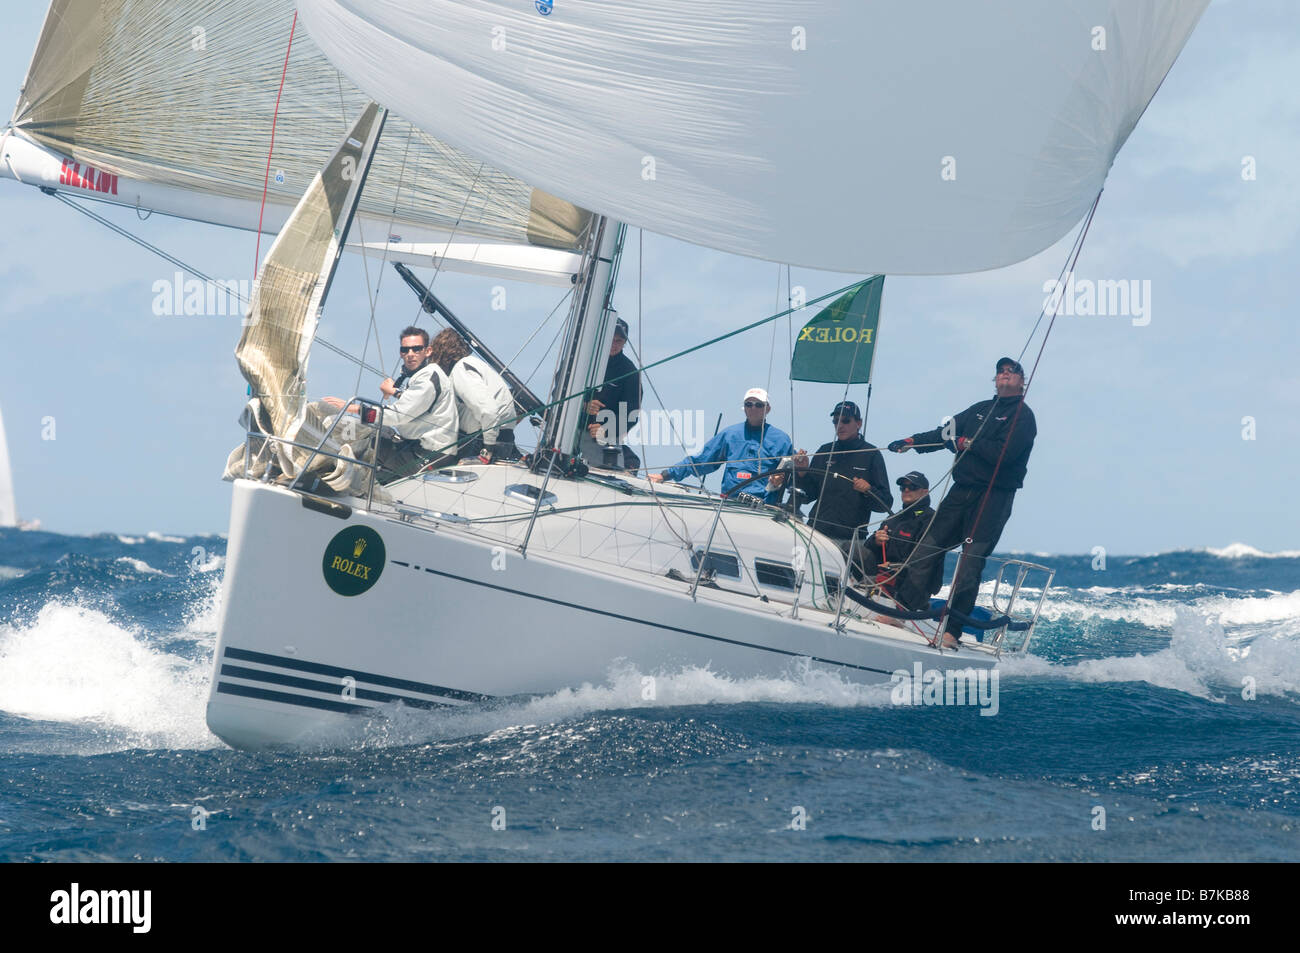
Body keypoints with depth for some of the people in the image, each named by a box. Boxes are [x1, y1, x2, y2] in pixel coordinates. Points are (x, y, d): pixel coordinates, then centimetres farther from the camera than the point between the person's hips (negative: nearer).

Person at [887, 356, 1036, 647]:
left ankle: (952, 632, -11)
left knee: (970, 564, -11)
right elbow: (946, 433, 18)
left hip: (993, 498, -6)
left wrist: (965, 443, -10)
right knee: (929, 547, 0)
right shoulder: (980, 410, 20)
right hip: (962, 491, 6)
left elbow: (1004, 454, -16)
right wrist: (911, 442, 6)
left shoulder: (1023, 416, -2)